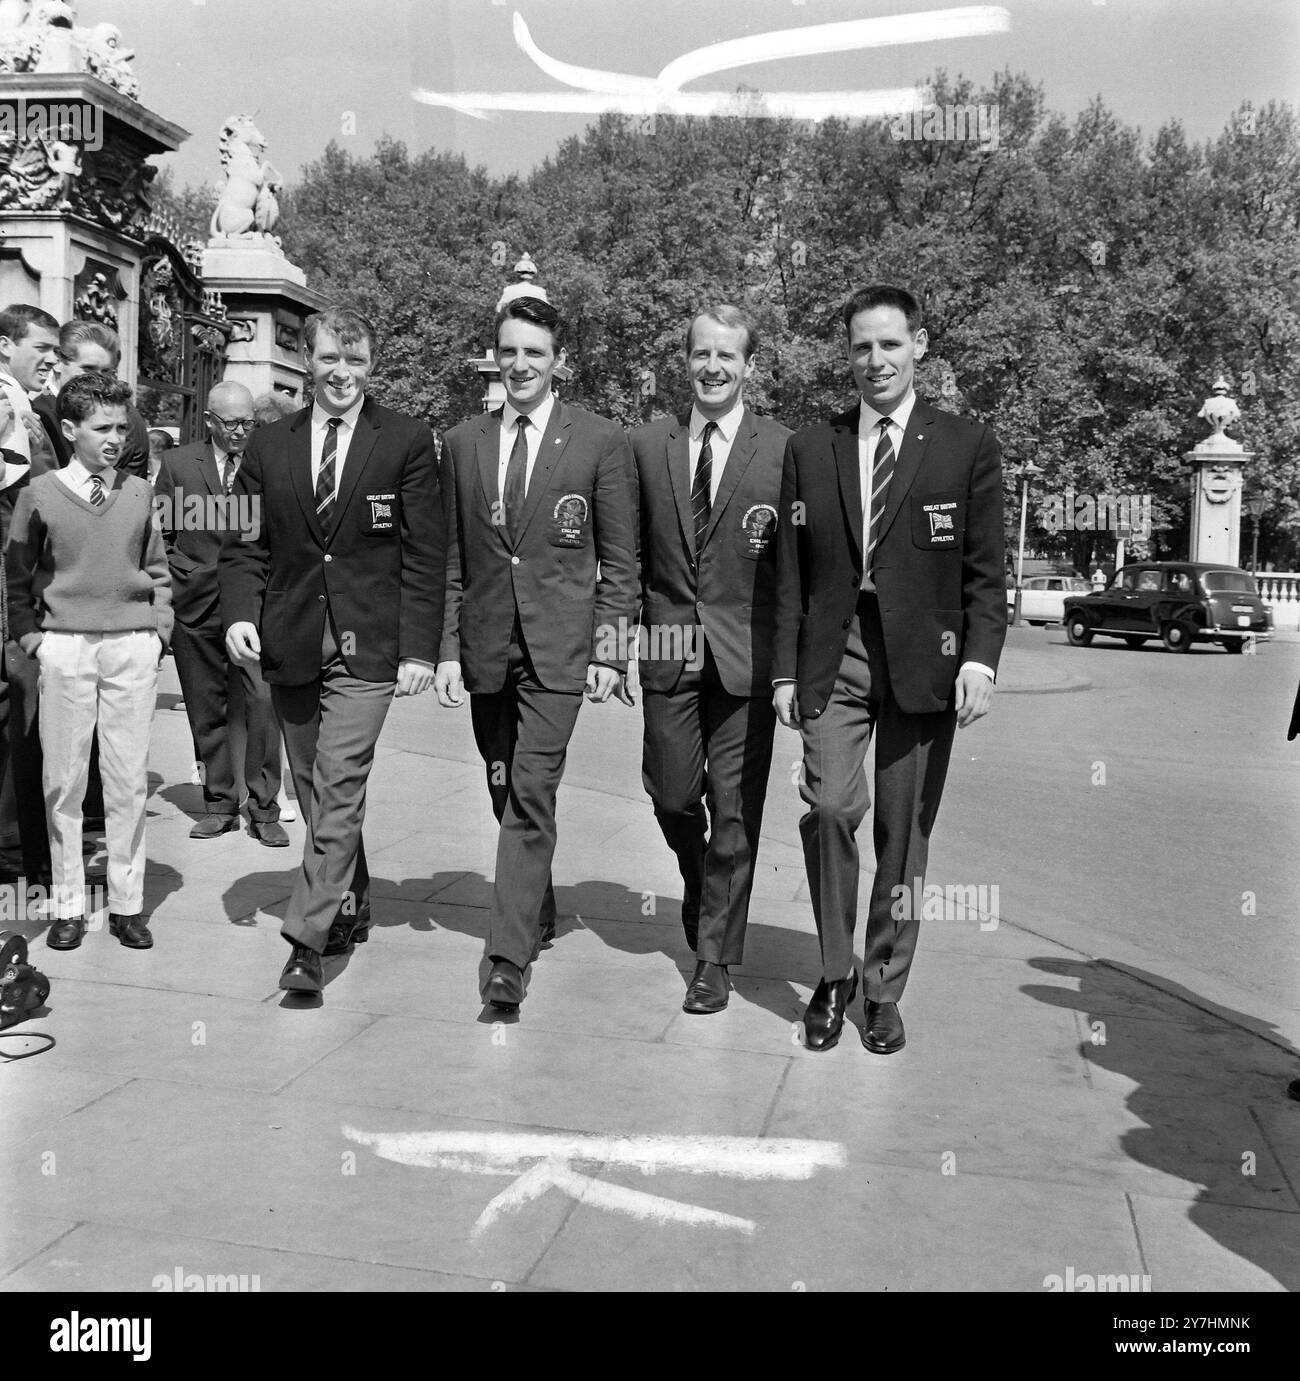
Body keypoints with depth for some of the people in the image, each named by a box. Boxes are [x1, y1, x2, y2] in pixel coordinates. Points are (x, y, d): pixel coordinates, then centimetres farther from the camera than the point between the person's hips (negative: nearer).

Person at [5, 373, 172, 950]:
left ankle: (127, 903, 13)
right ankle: (68, 905, 15)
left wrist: (158, 631, 6)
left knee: (129, 780, 3)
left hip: (133, 647, 1)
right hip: (64, 648, -1)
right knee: (63, 781, 4)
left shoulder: (139, 493, 7)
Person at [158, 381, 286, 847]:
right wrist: (168, 592, 5)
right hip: (196, 605, 2)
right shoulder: (178, 464, 6)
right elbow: (159, 536, 12)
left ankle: (264, 808, 0)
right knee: (207, 711, 8)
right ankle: (219, 803, 22)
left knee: (264, 702, -11)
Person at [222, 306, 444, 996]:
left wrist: (420, 648, -8)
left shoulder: (408, 441, -1)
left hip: (367, 647, -4)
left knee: (338, 789, -10)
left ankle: (307, 939, -5)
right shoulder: (268, 445, 9)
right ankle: (349, 908, 31)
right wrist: (240, 613, -7)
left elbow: (426, 553, -3)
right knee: (316, 791, 13)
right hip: (290, 645, 4)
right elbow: (244, 544, 11)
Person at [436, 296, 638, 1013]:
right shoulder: (462, 442, 10)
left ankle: (509, 958, -8)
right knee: (507, 794, 14)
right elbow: (452, 557, 11)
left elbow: (619, 559, 0)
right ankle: (538, 908, 35)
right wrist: (448, 646, 6)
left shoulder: (601, 441, -1)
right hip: (485, 645, 4)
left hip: (558, 647, -4)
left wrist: (608, 649, -6)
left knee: (530, 796, -11)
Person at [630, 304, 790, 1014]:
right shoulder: (647, 445, 6)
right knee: (670, 794, 9)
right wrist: (624, 631, 4)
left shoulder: (784, 450, -3)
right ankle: (699, 885, 42)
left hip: (746, 655, -2)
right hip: (667, 649, 2)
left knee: (735, 810, 3)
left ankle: (715, 957, 18)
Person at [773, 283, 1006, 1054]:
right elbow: (791, 571, 9)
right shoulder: (811, 449, 10)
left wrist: (980, 659, -10)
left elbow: (986, 572, 3)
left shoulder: (967, 447, 5)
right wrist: (785, 671, 5)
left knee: (905, 831, 4)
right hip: (833, 654, 1)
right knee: (831, 806, -14)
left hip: (923, 658, -1)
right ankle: (835, 975, 7)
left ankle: (885, 990, 21)